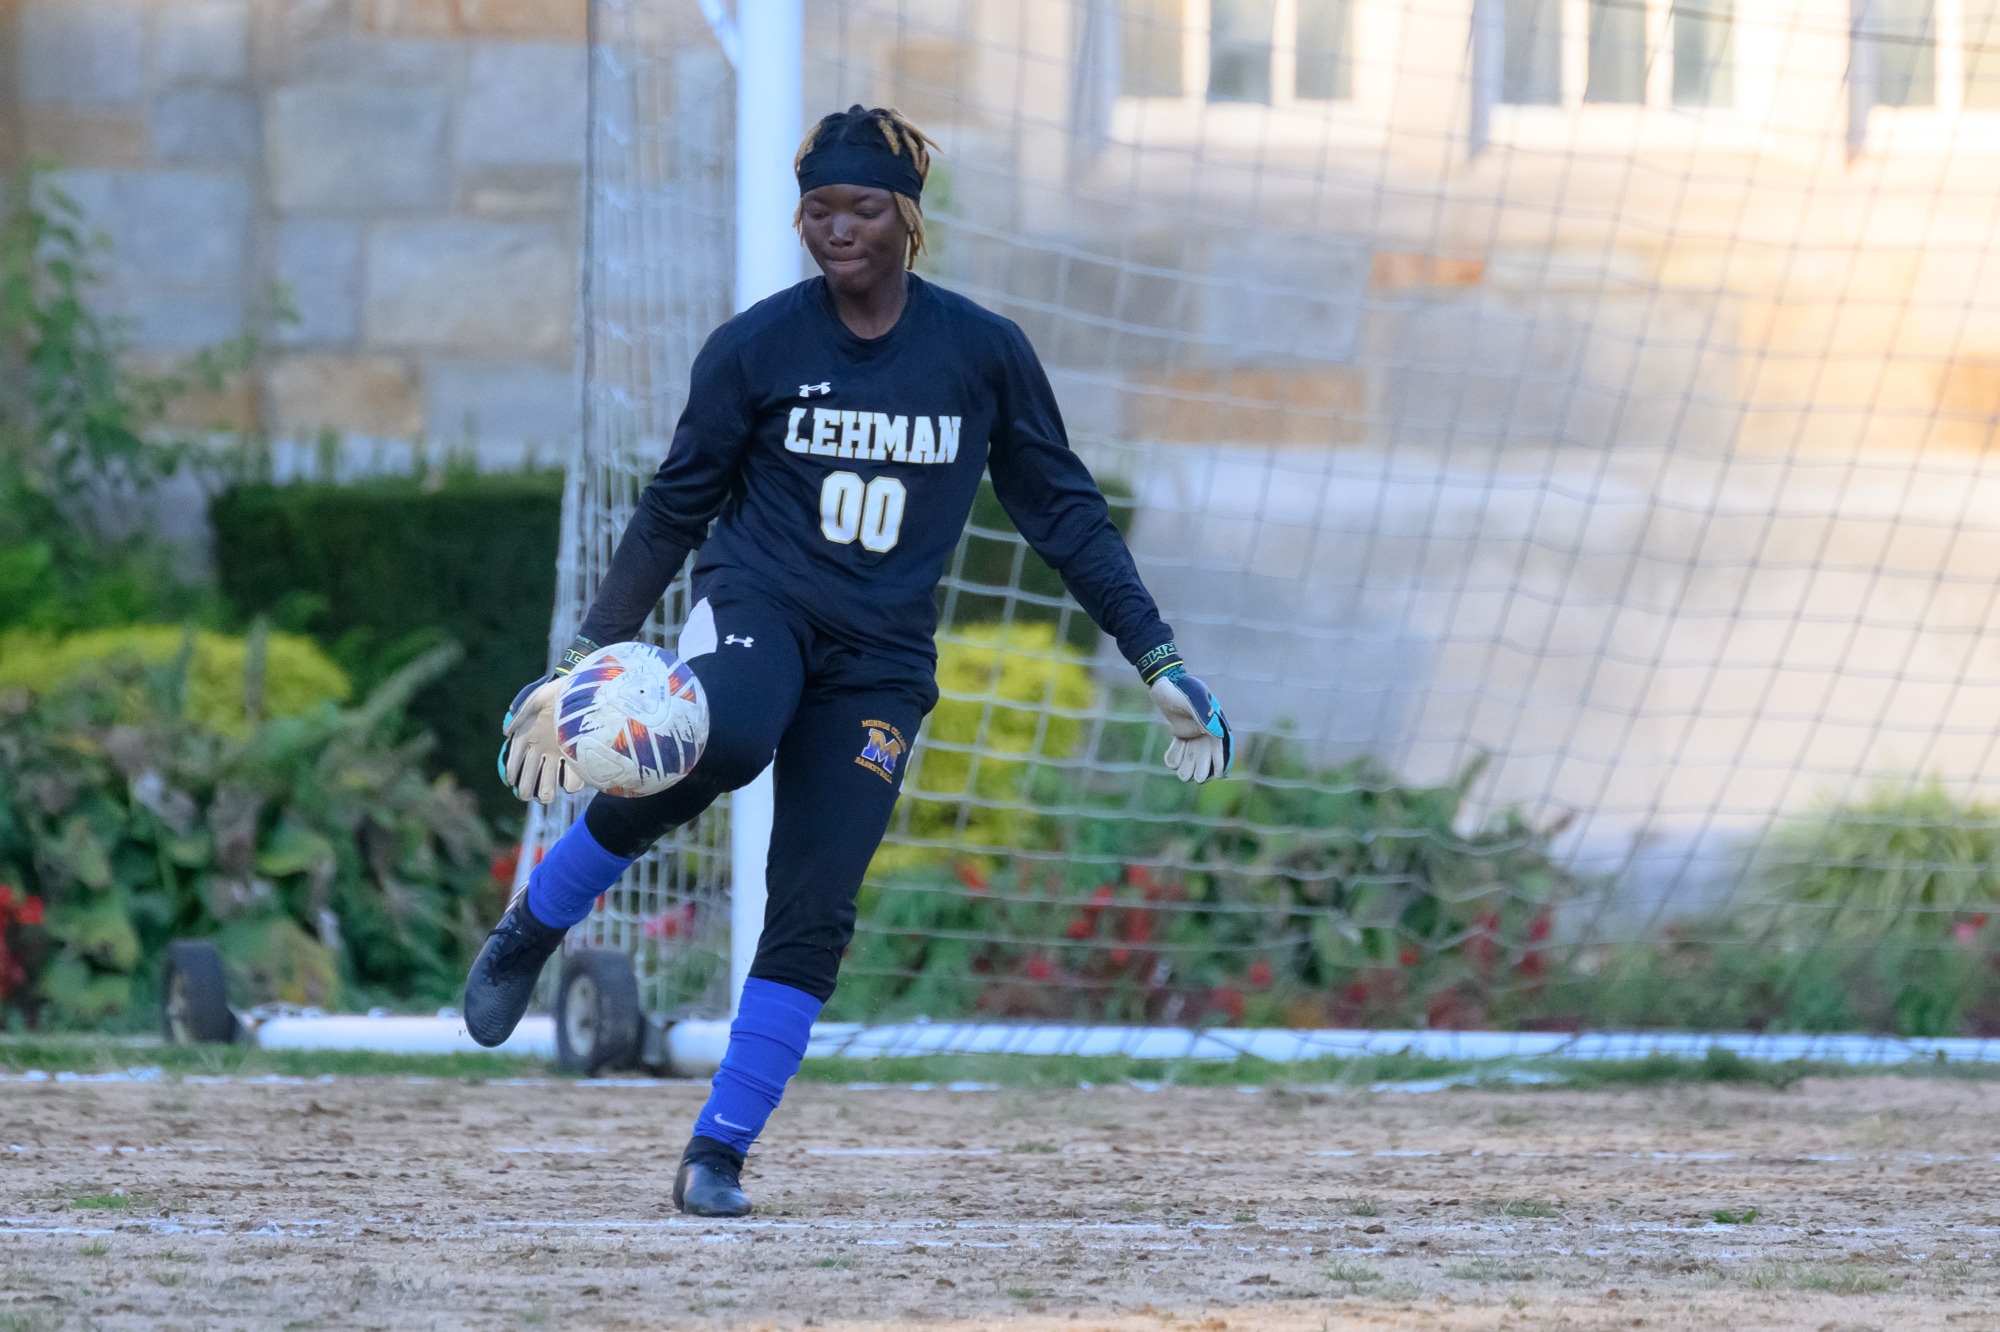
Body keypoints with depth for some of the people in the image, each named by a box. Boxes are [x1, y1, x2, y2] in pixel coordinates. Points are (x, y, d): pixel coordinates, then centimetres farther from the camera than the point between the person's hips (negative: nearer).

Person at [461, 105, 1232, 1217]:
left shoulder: (985, 352, 1)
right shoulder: (756, 346, -1)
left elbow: (1062, 511, 8)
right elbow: (675, 510, 5)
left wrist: (1157, 660, 2)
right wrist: (591, 656, -2)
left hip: (881, 657, 2)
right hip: (756, 603, -2)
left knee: (815, 914, -10)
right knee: (724, 741, -37)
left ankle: (718, 1156, -1)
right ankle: (535, 923, -16)